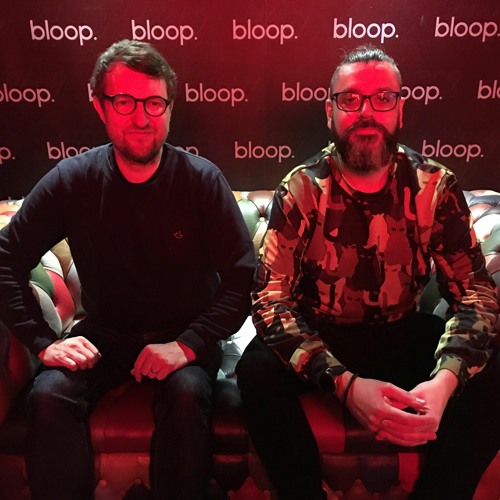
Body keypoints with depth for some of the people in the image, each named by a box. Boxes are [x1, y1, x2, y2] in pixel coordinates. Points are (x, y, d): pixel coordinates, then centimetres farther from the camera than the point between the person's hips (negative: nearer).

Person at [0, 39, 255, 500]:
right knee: (48, 396, -25)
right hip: (104, 334, 2)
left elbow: (242, 276, -11)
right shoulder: (72, 181, -4)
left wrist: (189, 344, -22)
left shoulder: (201, 179, -9)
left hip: (185, 336, -1)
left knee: (187, 393, -31)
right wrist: (44, 341, -13)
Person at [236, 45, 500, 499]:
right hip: (321, 337, -1)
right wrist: (345, 384, -34)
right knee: (259, 370, -29)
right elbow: (270, 300, -20)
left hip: (404, 335, 2)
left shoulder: (435, 187, -7)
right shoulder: (301, 190, -13)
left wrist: (443, 382, -30)